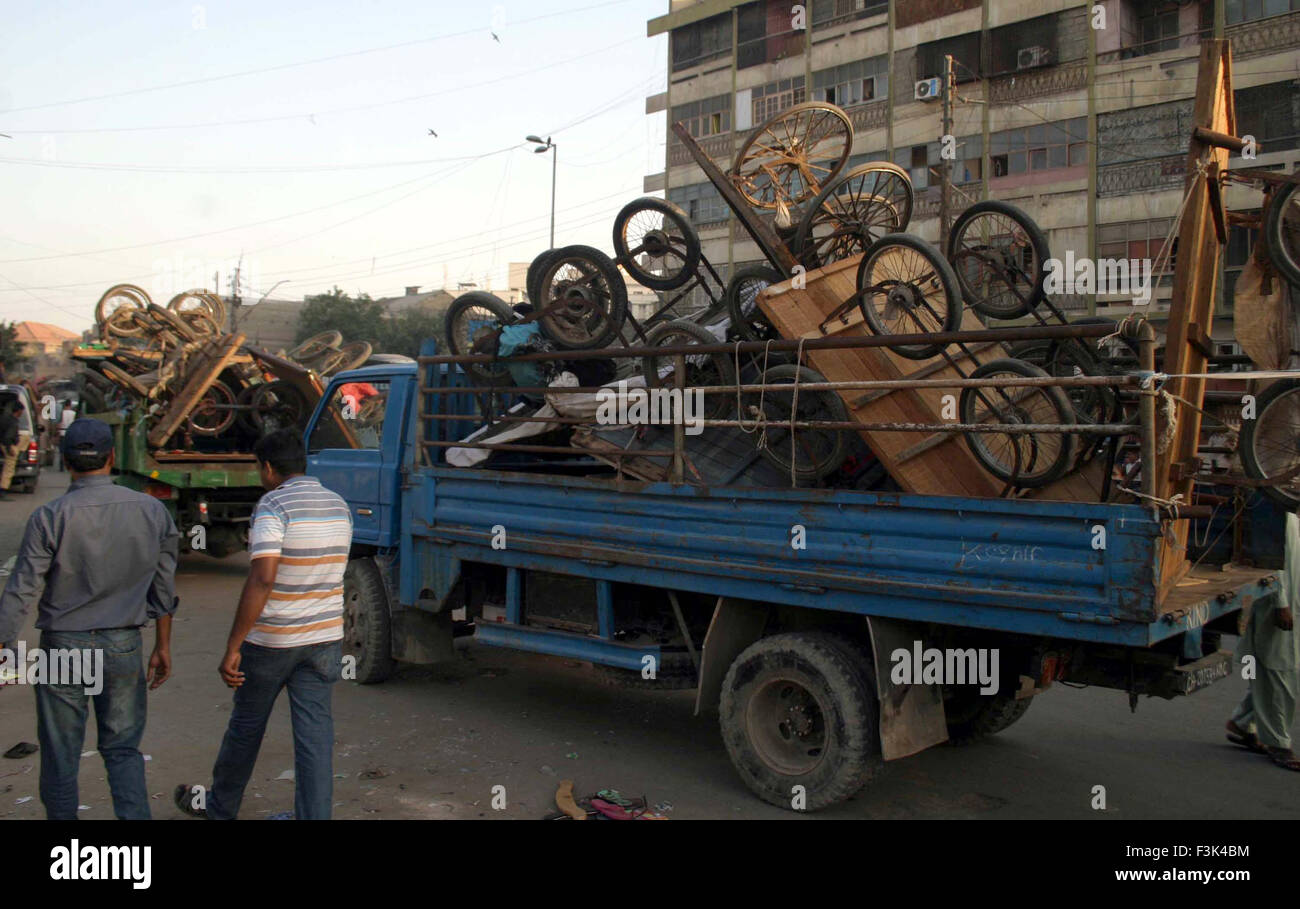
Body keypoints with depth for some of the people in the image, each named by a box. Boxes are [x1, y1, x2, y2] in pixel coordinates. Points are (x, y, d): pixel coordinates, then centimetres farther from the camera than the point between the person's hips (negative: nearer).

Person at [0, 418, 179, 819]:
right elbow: (164, 587, 4)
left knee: (60, 757, 12)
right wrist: (163, 645, 14)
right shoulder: (151, 511, -3)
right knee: (122, 750, 13)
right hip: (124, 647, 2)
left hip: (64, 648, -2)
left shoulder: (49, 517, -11)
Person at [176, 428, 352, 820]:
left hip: (271, 640, -4)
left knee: (246, 727, 16)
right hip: (326, 638, 5)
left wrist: (233, 648, -22)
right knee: (315, 735, 6)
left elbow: (262, 579, -25)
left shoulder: (273, 506, -16)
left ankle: (220, 806, 37)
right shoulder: (339, 506, 6)